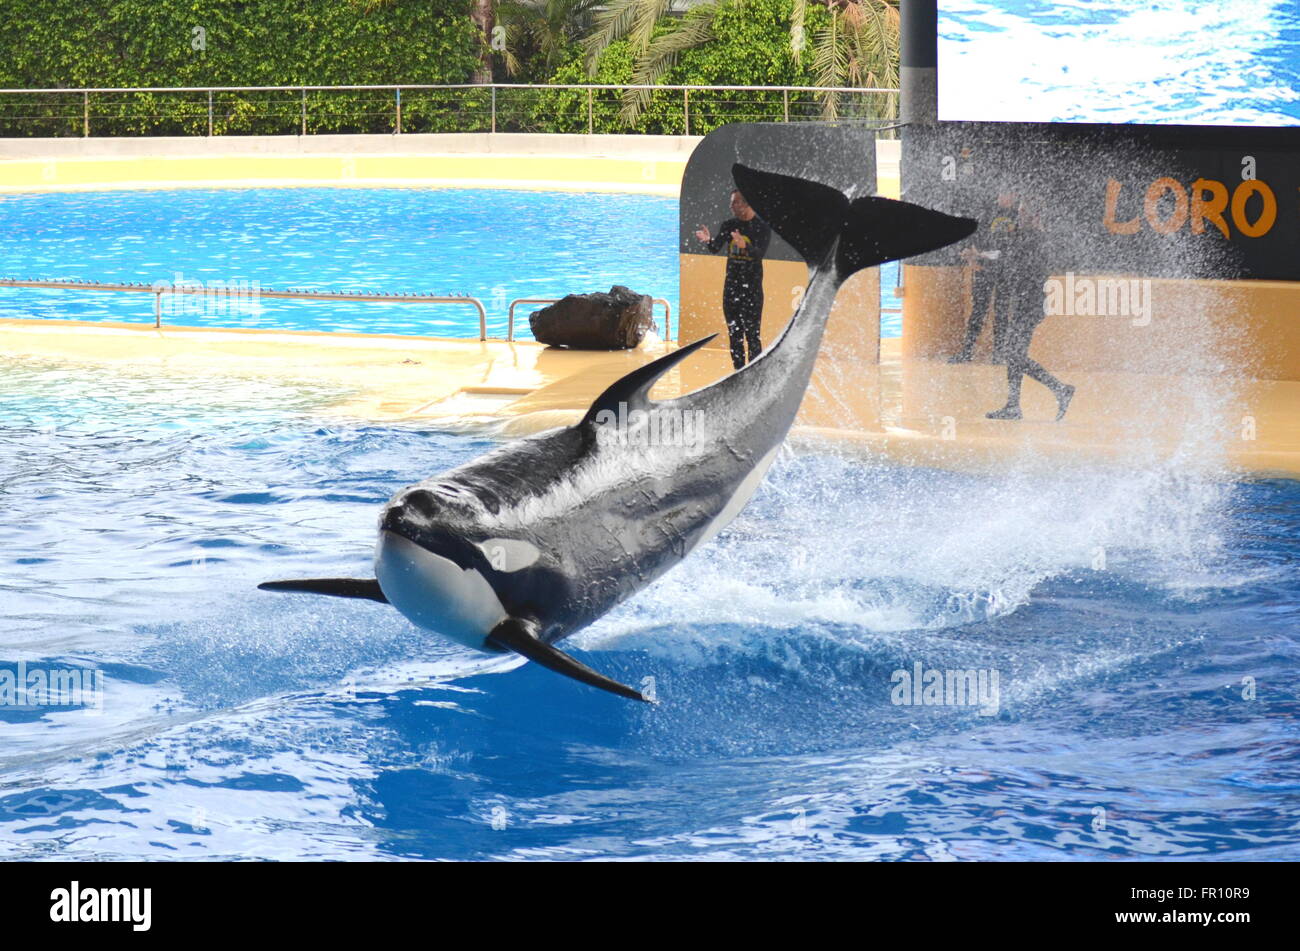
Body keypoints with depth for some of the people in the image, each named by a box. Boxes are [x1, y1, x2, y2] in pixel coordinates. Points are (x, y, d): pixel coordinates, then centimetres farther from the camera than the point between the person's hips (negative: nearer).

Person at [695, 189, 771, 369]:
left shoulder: (762, 227, -7)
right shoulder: (728, 225, 6)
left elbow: (760, 253, -21)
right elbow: (715, 249, -1)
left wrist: (744, 245, -41)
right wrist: (708, 240, -24)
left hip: (752, 286, -5)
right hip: (731, 285, 5)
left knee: (752, 333, -9)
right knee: (734, 332, 8)